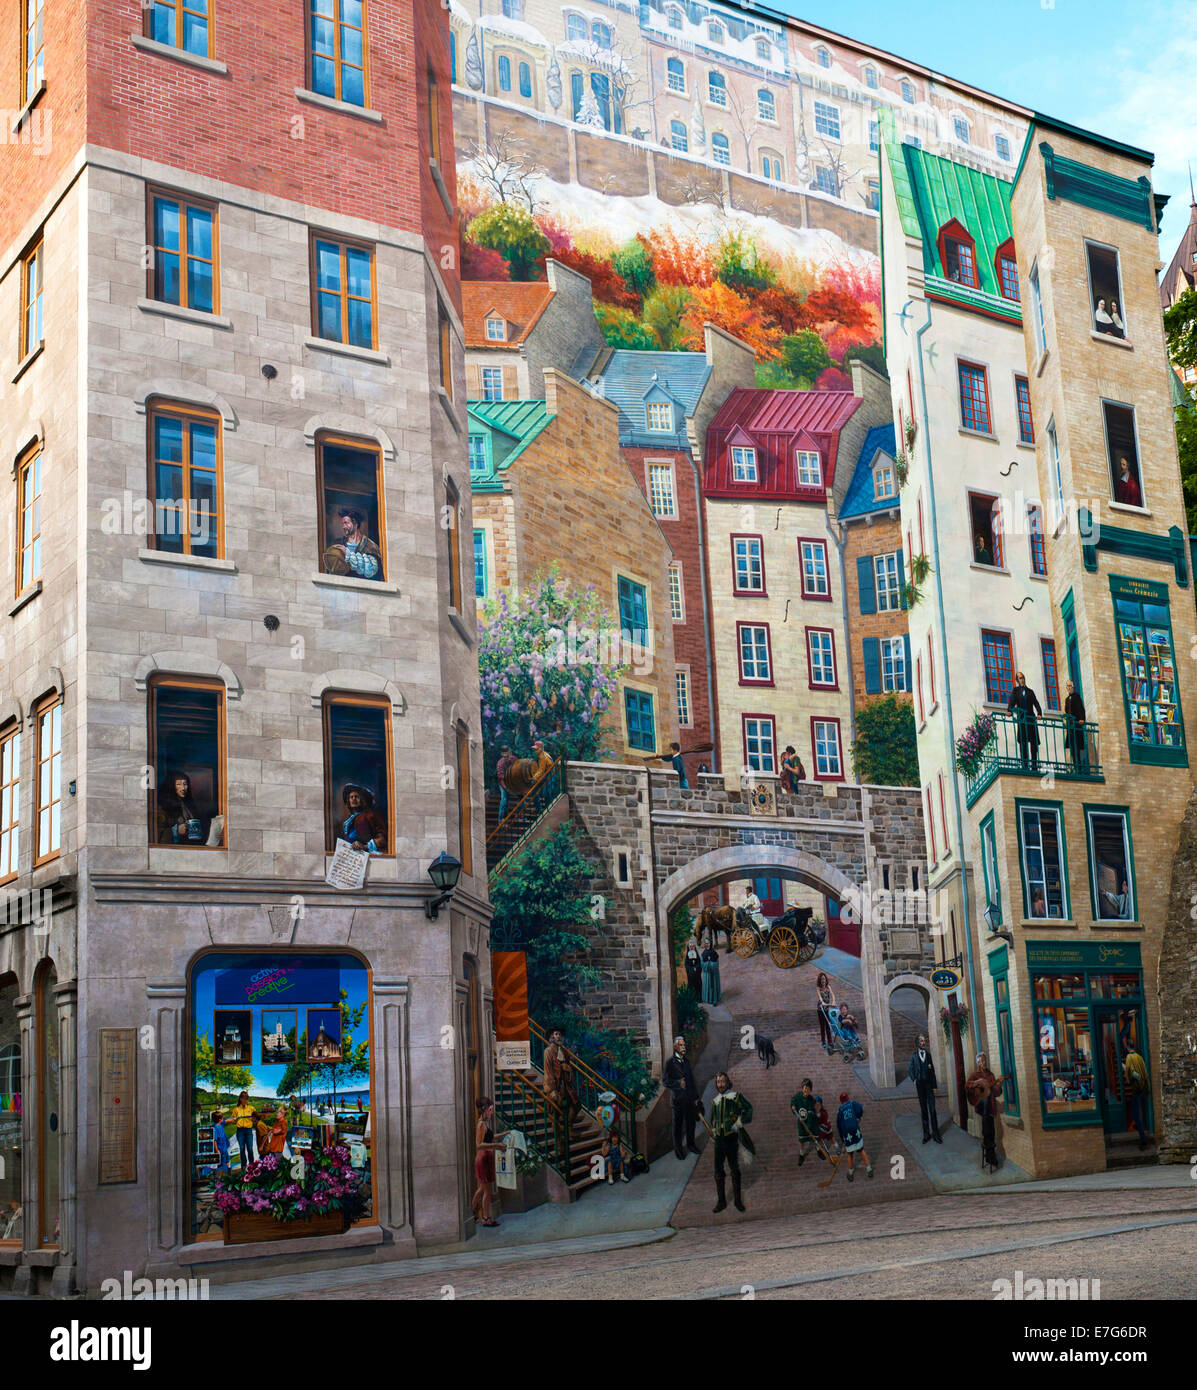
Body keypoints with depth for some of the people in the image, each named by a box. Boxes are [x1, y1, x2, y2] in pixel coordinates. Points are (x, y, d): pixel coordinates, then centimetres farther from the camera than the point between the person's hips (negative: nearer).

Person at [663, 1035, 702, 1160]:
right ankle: (678, 1148, 21)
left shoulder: (687, 1061, 8)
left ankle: (690, 1143, 33)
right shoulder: (670, 1063, -10)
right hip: (678, 1099, -5)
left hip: (690, 1099, 5)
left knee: (691, 1122, 14)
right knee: (678, 1124, 6)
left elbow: (692, 1079, 12)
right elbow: (665, 1081, -12)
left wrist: (696, 1097, 11)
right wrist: (678, 1083, -26)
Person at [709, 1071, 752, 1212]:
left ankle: (737, 1200, 11)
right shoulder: (715, 1101, 15)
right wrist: (713, 1131, 10)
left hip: (731, 1137, -4)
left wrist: (738, 1124, -13)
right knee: (718, 1170, 3)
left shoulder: (735, 1096, -1)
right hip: (719, 1138, 4)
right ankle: (721, 1201, 12)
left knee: (734, 1169, 1)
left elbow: (748, 1108, -7)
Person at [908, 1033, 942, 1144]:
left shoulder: (928, 1055, 6)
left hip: (929, 1084, 0)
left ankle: (935, 1134, 3)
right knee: (923, 1110, 7)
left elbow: (932, 1071, 7)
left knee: (932, 1109, -3)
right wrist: (914, 1080, -9)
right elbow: (910, 1070, 6)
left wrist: (934, 1086, 3)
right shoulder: (914, 1055, 2)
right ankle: (926, 1134, 13)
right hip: (920, 1085, 0)